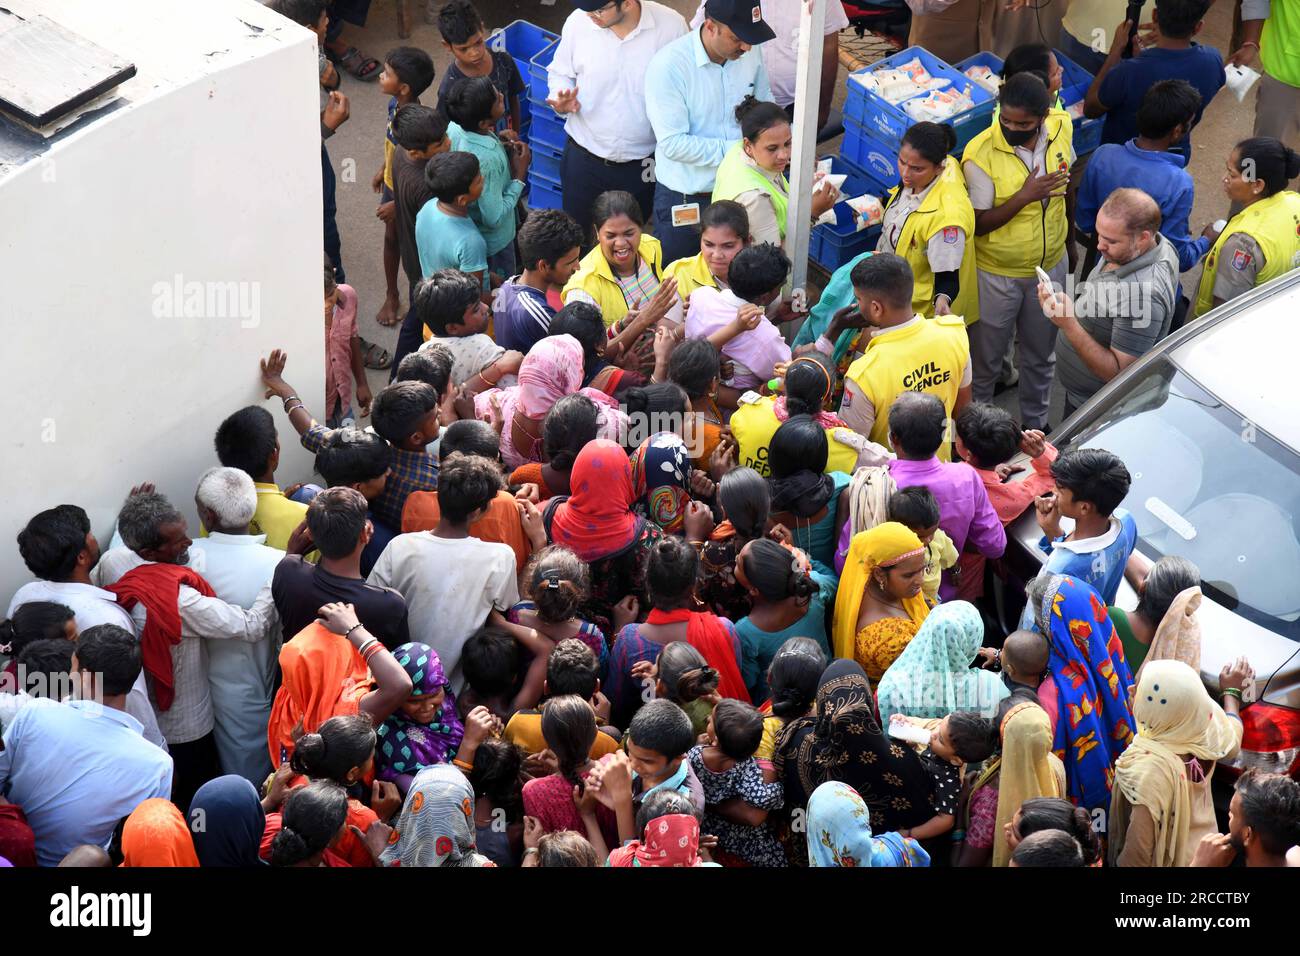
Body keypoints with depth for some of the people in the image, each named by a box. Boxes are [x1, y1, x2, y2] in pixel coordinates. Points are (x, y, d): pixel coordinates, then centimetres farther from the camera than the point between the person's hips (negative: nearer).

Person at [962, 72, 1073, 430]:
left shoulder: (1062, 127, -14)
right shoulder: (980, 153, -29)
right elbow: (977, 224, -23)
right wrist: (1024, 197, -36)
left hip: (1050, 266, 4)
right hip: (997, 274, -4)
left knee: (1040, 355, 24)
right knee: (985, 360, 14)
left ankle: (1035, 424, 46)